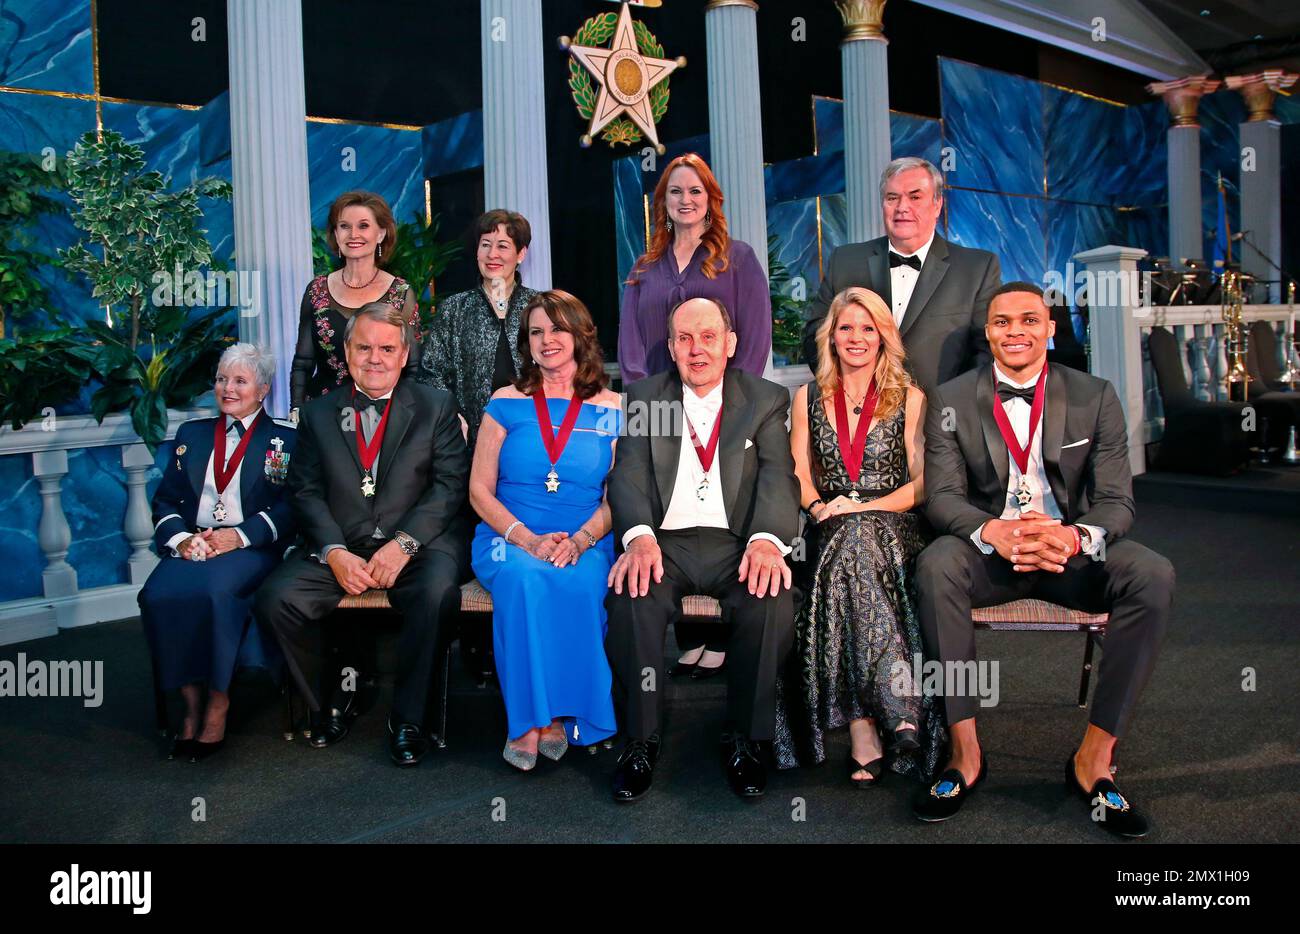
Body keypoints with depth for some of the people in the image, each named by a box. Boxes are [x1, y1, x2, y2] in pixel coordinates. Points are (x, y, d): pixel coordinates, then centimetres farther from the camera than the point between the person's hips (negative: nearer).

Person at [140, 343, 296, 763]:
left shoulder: (283, 440, 12)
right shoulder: (192, 434, 24)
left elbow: (290, 507, -1)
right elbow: (165, 501, 16)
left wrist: (240, 536, -16)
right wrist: (180, 538, -6)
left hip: (251, 549, -3)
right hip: (191, 547, 4)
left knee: (213, 591, -35)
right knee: (159, 594, -29)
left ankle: (217, 705, -21)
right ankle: (191, 705, -17)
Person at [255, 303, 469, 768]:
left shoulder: (435, 406, 8)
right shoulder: (318, 414, 14)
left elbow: (450, 484, -2)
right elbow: (306, 491, 7)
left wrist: (404, 543, -16)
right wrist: (335, 553, -11)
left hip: (417, 544, -2)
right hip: (341, 549, 3)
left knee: (436, 592, -34)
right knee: (276, 597, -21)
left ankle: (407, 719, -14)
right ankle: (328, 703, 2)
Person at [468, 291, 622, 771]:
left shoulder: (610, 410, 9)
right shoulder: (506, 403, 9)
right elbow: (479, 489, 5)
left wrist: (579, 541, -15)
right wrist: (528, 539, -12)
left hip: (585, 543, 0)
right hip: (509, 537, 0)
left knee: (578, 585, -34)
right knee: (523, 579, -34)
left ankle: (560, 714, -22)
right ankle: (526, 720, -26)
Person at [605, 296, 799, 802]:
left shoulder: (767, 399, 12)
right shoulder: (643, 397, 14)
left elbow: (778, 475, -1)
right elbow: (629, 473, 1)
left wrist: (767, 538, -22)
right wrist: (639, 535, -20)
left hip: (736, 542, 0)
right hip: (664, 542, 0)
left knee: (772, 600, -30)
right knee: (631, 598, -31)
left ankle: (744, 738, -10)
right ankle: (641, 739, -12)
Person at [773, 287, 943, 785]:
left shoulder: (909, 397, 11)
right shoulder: (808, 398, 18)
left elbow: (922, 483, 4)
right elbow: (799, 476, 14)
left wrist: (863, 508, -11)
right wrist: (819, 507, -8)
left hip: (893, 525, -1)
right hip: (832, 532, 1)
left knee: (854, 540, -37)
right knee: (843, 539, -36)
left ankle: (863, 732, -40)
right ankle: (893, 707, -38)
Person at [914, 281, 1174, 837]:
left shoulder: (1094, 397, 3)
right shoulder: (952, 401, 2)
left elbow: (1117, 500, -3)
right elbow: (941, 496, -5)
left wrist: (1075, 537, -28)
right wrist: (994, 531, -29)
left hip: (1072, 551, 1)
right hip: (989, 554, -1)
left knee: (1152, 576, -29)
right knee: (936, 566, -34)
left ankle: (1094, 760, -18)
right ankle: (965, 753, -23)